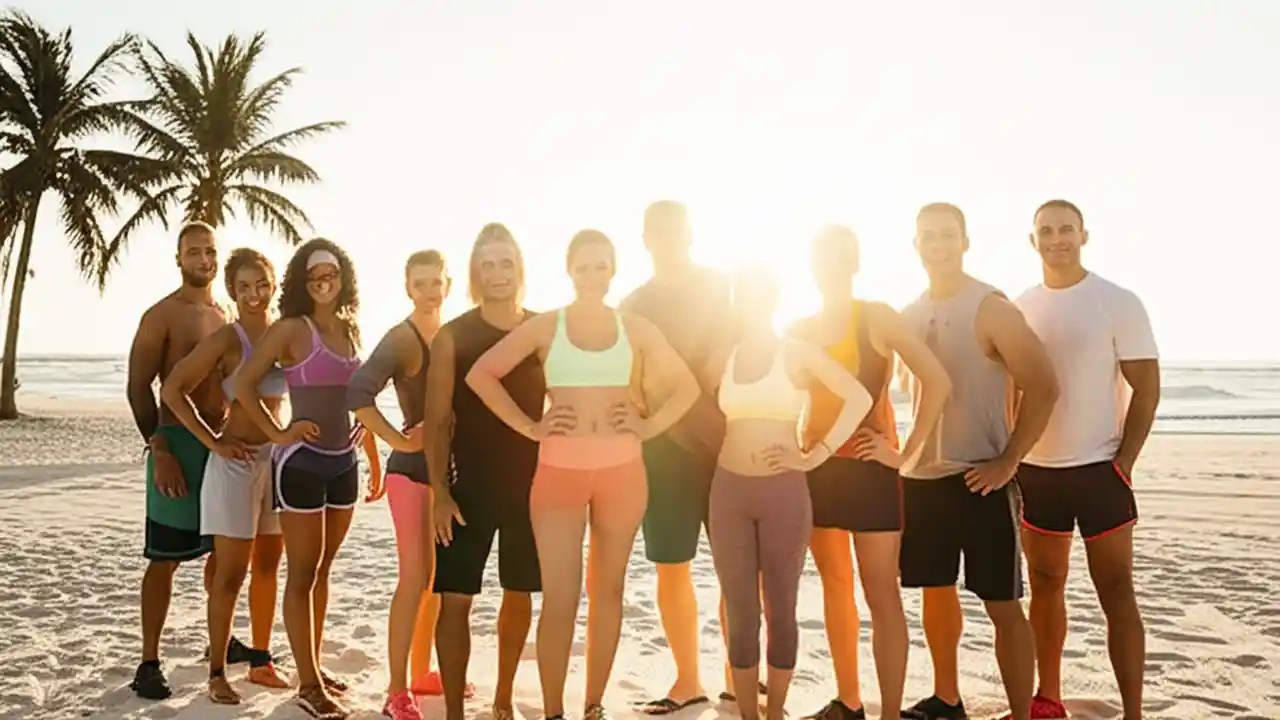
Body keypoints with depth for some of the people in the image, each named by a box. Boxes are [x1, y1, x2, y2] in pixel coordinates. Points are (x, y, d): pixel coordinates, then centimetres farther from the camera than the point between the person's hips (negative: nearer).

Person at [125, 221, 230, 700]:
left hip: (224, 443, 6)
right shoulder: (162, 315, -6)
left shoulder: (226, 317, 13)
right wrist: (159, 450, -17)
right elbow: (139, 389, -10)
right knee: (164, 558, -2)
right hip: (179, 443, -6)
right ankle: (149, 662, 6)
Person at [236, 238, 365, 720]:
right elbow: (244, 383, -11)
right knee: (302, 574, 2)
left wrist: (364, 429, 9)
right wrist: (277, 434, -11)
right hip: (301, 462, -6)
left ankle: (314, 667, 27)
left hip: (343, 462, 6)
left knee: (322, 570, 15)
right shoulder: (292, 329, -9)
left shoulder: (351, 330, 9)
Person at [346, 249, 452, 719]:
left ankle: (422, 673, 30)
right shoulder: (402, 338, -14)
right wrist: (400, 441, -21)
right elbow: (358, 394, -28)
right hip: (412, 469, -8)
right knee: (415, 578, -7)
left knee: (439, 577, 15)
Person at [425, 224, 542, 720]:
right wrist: (439, 492, -11)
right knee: (455, 598, -3)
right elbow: (437, 421, -4)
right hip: (469, 485, -3)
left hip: (531, 482, 3)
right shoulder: (452, 336, -3)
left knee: (520, 594, 13)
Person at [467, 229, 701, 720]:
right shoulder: (544, 327, 2)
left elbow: (687, 385, 12)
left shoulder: (635, 328, 6)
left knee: (607, 589, 9)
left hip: (621, 470, 2)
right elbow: (480, 374, 0)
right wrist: (527, 426, -5)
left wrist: (650, 426, -1)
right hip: (559, 471, -2)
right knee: (560, 597, -5)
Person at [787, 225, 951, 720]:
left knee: (881, 593, -3)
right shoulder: (801, 330, 9)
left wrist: (906, 453, -16)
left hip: (868, 467, -5)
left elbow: (937, 382, -15)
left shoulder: (877, 317, -6)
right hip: (816, 467, 6)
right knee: (834, 584, 12)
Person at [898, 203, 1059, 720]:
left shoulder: (991, 308, -9)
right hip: (920, 477, 6)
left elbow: (1044, 388, -13)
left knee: (1002, 606, 1)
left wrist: (1008, 462, -17)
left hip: (980, 480, -6)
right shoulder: (909, 315, 8)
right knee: (936, 591, 16)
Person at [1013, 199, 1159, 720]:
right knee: (1045, 586, 11)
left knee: (1116, 593, 0)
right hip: (1035, 470, 4)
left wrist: (1123, 464, -12)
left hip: (1099, 468, -4)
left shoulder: (1118, 302, -5)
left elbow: (1147, 388, -7)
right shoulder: (1020, 308, 7)